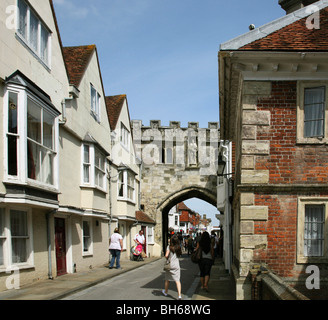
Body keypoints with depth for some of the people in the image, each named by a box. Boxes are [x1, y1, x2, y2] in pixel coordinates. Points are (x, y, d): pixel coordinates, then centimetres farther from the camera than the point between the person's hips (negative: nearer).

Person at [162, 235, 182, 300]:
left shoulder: (169, 247, -9)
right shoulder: (179, 247, -1)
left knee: (167, 279, 18)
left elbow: (166, 255, -16)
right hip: (176, 265, 1)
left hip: (169, 265, -1)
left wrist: (167, 258, 5)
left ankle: (165, 292, 37)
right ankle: (179, 295, -16)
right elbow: (180, 254, 6)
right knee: (177, 280, -4)